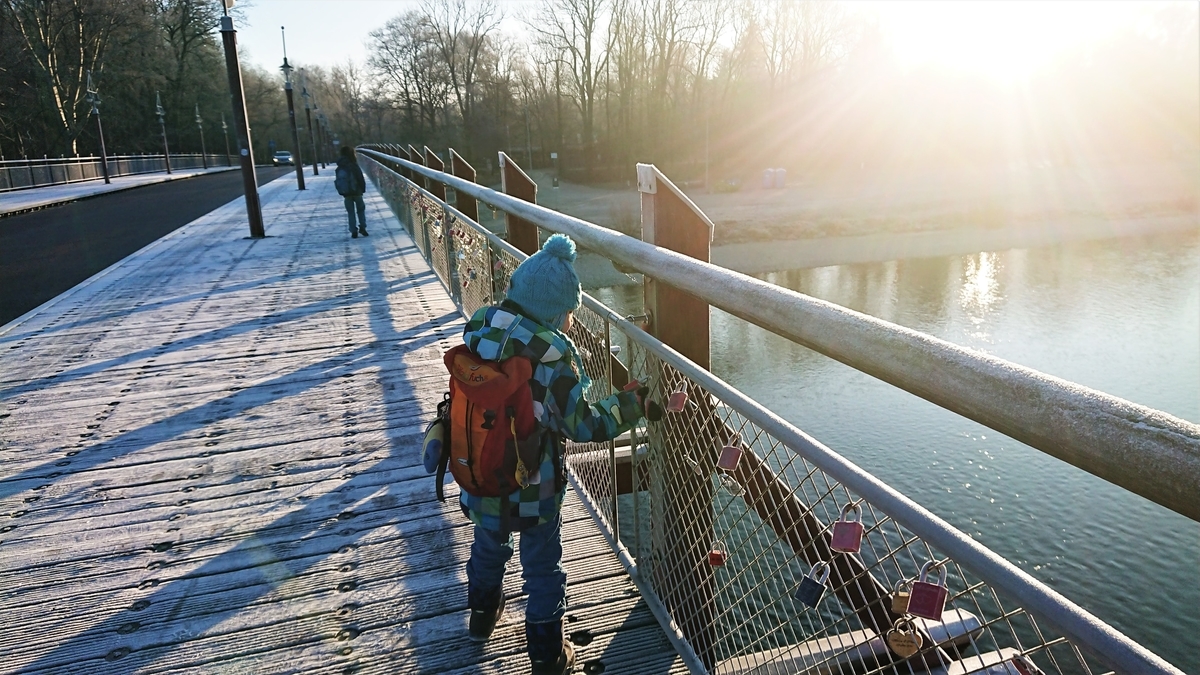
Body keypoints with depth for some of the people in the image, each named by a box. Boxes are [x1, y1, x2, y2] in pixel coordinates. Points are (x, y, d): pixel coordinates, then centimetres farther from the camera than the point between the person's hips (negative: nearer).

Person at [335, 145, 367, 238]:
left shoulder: (338, 169, -2)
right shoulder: (354, 166, -15)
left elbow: (338, 182, 3)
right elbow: (361, 179, -12)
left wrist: (342, 192, 11)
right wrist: (363, 189, 1)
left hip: (346, 194, 3)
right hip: (357, 192, -3)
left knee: (350, 212, 10)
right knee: (361, 209, 15)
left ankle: (354, 232, 7)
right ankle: (362, 227, 5)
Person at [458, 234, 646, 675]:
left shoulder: (479, 329, -11)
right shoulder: (553, 352, -27)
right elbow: (583, 426, -20)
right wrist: (633, 404, -6)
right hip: (532, 489, -5)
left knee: (488, 544, 30)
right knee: (542, 568, 15)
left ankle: (482, 616, 55)